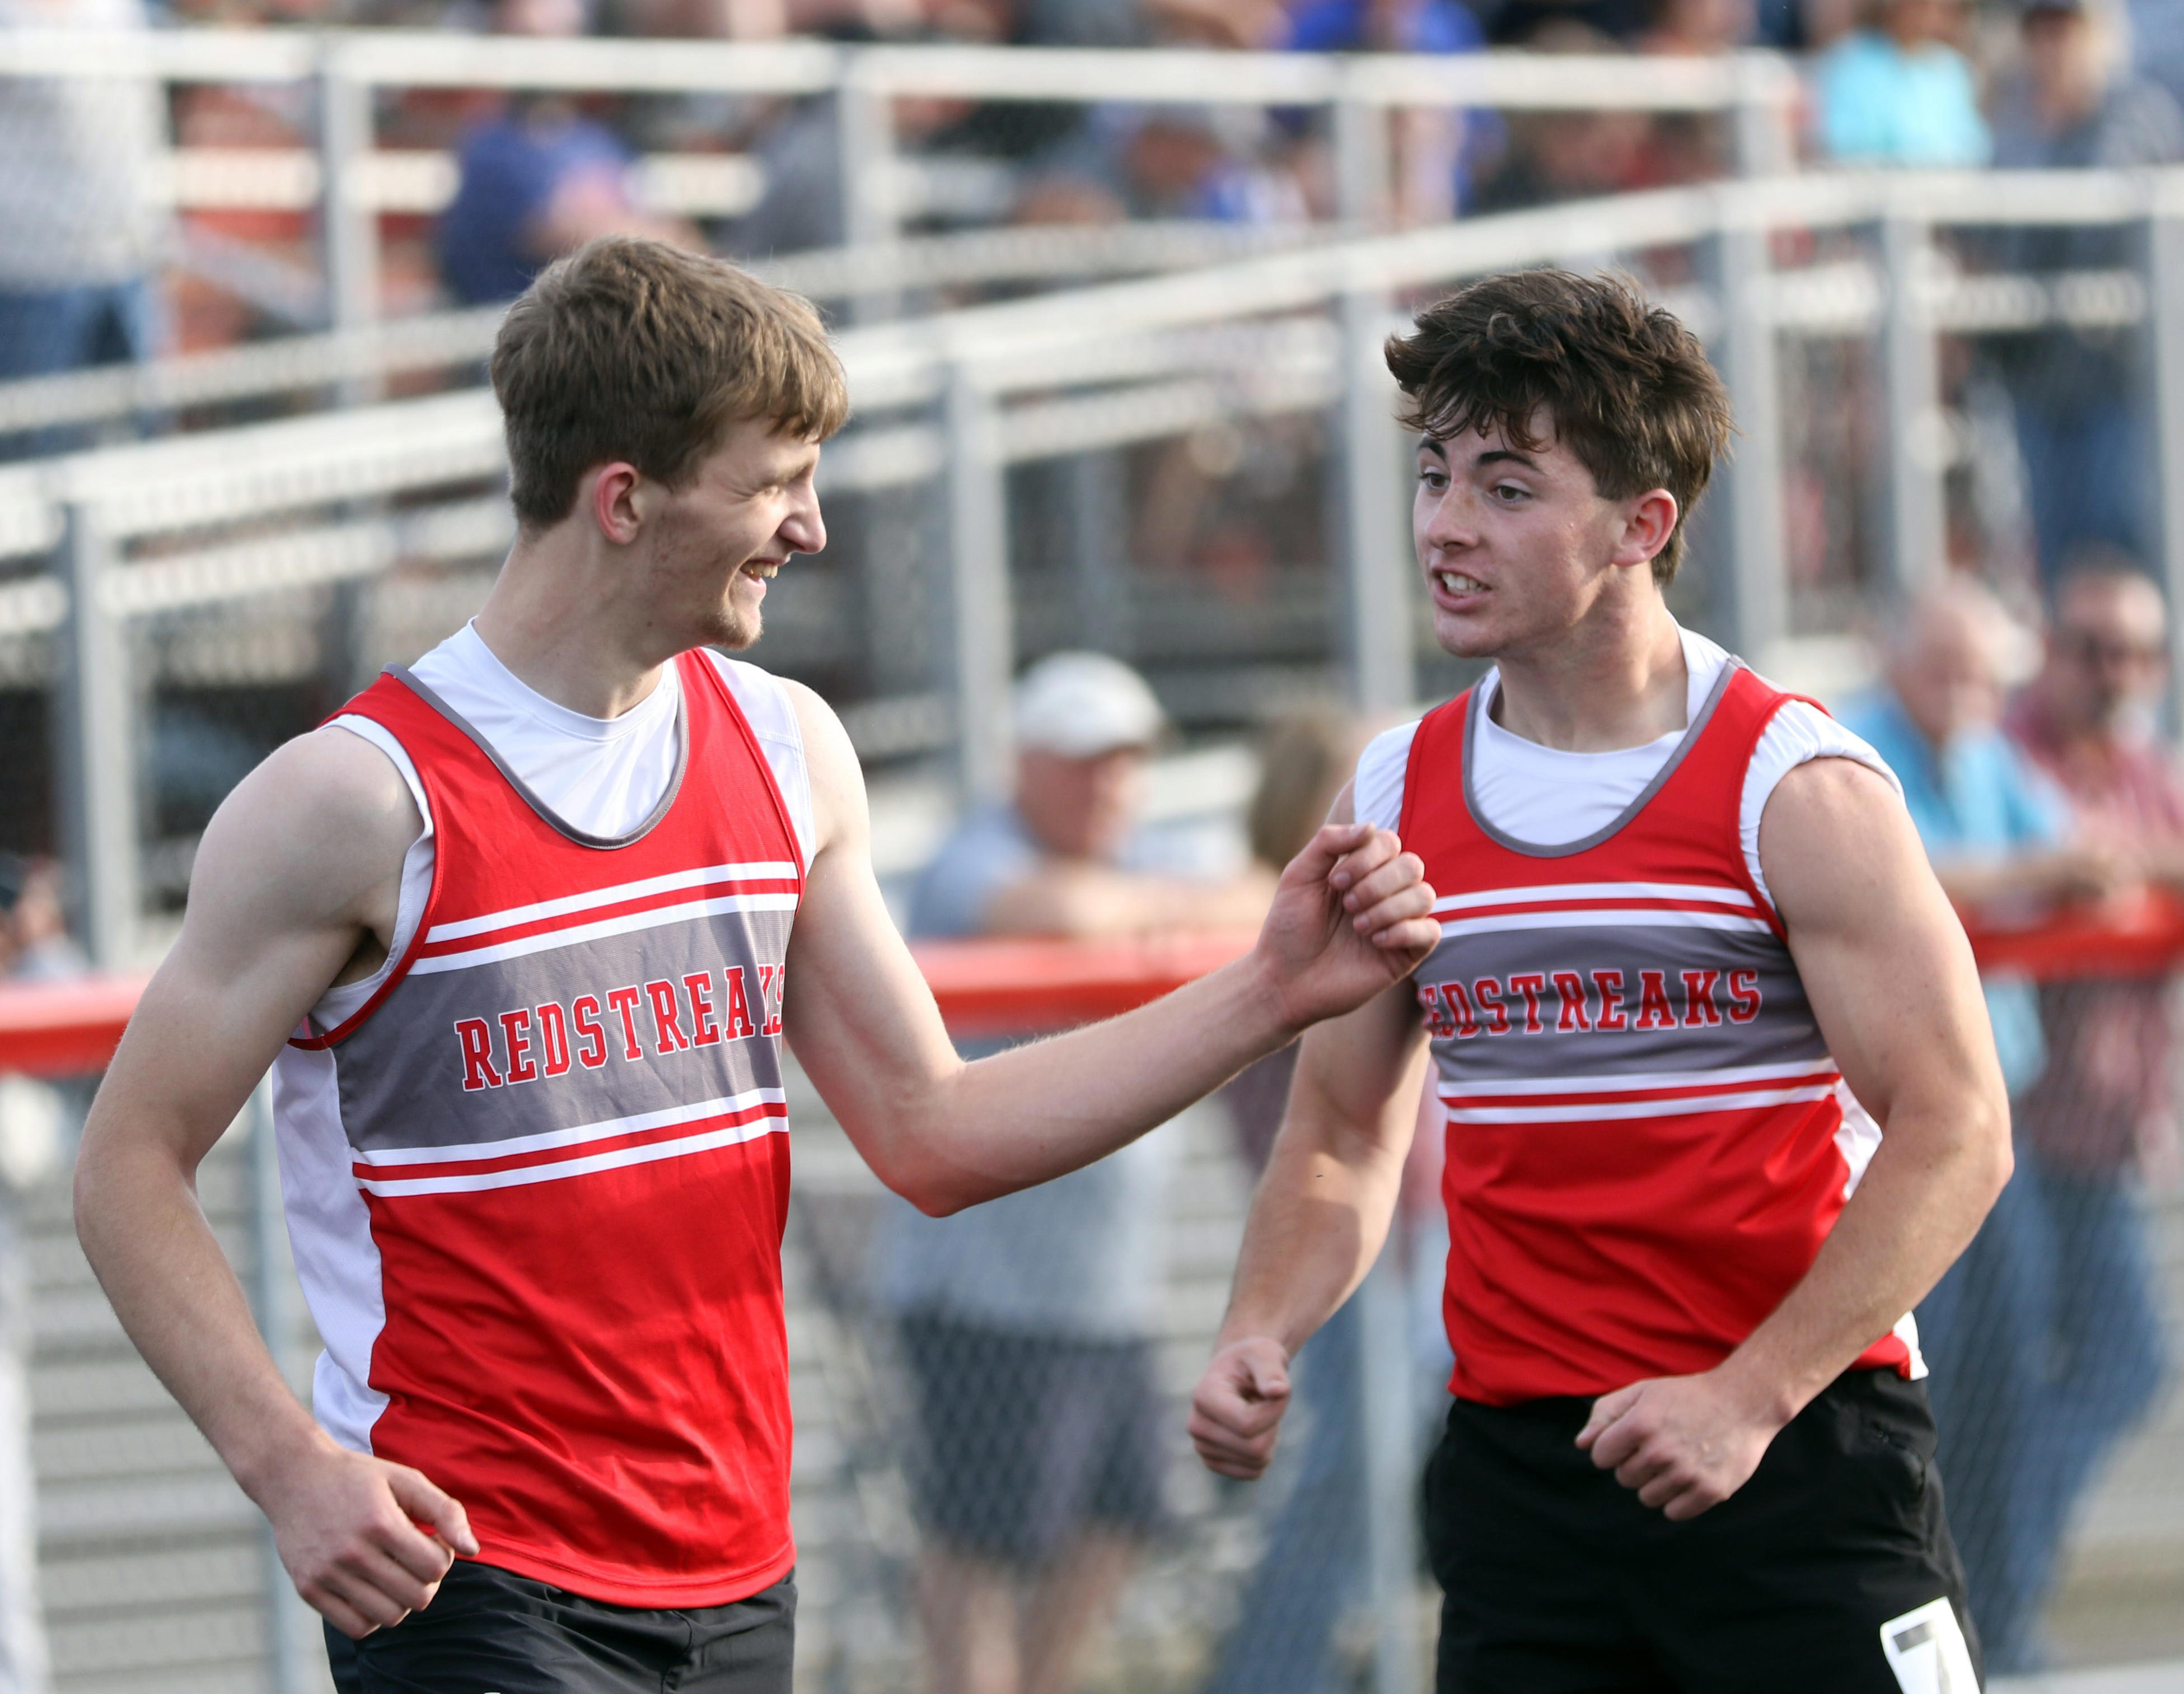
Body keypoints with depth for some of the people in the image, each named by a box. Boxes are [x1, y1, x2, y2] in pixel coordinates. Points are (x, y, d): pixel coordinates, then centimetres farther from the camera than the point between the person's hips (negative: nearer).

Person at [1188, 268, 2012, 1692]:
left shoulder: (1798, 793, -7)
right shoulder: (1394, 800, 8)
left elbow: (1955, 1136, -11)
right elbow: (1342, 1138, 16)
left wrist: (1748, 1398, -20)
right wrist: (1260, 1336, -5)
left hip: (1797, 1451, -4)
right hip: (1517, 1459, 4)